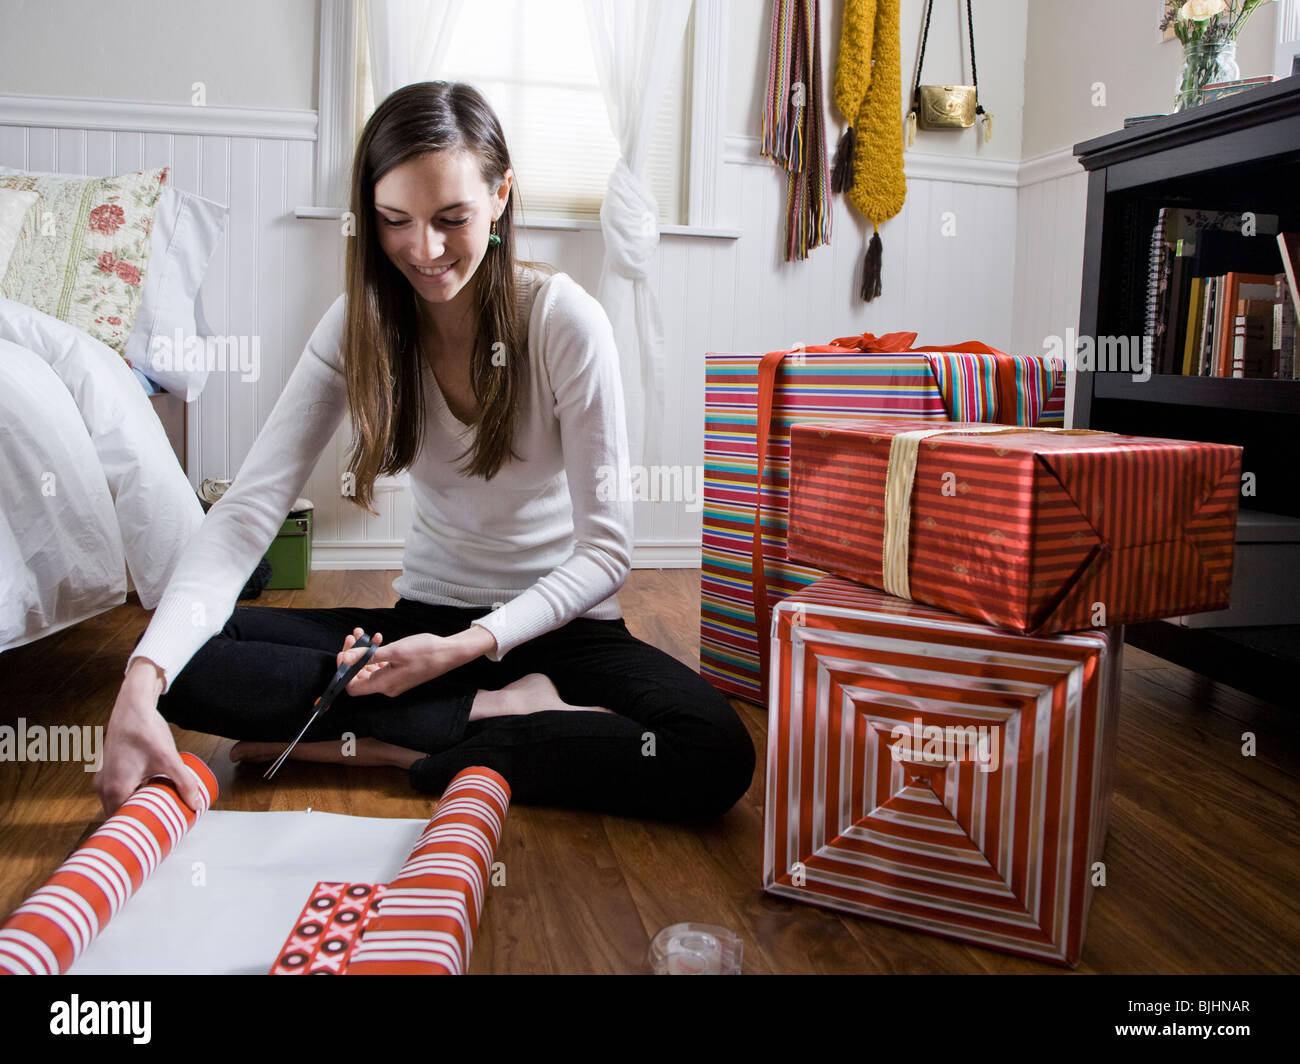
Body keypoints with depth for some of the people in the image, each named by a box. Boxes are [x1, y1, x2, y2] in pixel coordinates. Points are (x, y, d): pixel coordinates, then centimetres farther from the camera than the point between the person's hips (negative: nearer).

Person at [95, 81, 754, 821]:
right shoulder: (360, 324, -5)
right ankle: (505, 710, -18)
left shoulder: (565, 320, -15)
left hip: (557, 623, -2)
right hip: (428, 615, 3)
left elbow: (606, 550, -13)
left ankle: (394, 747, -20)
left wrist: (468, 647, -26)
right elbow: (250, 508, -15)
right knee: (193, 664, -19)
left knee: (716, 757, -30)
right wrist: (143, 679, -29)